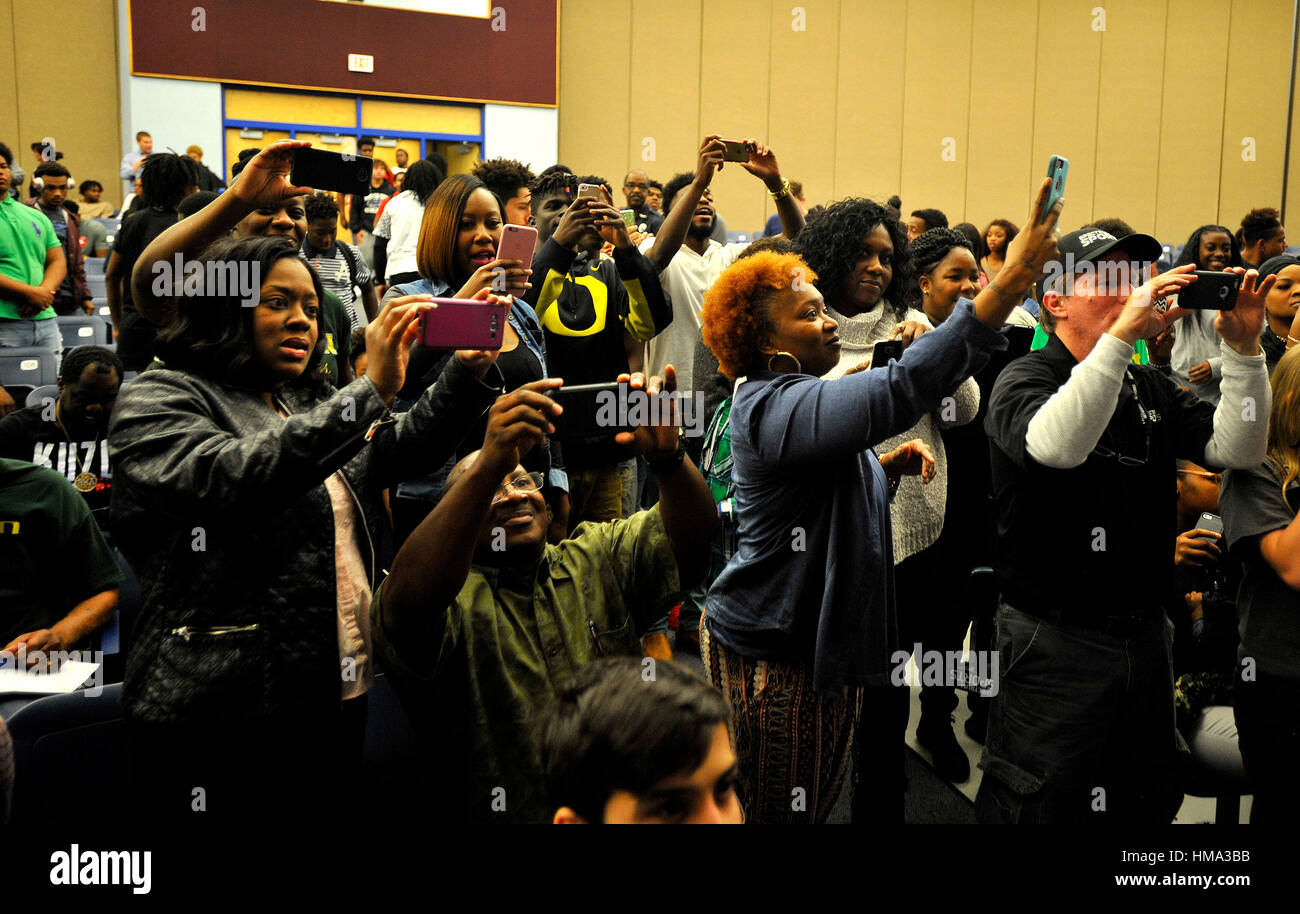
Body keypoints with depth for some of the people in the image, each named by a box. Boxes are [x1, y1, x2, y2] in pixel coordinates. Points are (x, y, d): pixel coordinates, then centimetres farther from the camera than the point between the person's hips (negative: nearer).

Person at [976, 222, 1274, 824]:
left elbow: (1237, 449, -1)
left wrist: (1242, 346, -13)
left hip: (1146, 635, 7)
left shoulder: (1150, 389, 10)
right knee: (1042, 806, 4)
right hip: (1056, 643, -6)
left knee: (1147, 802, 19)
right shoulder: (1025, 379, -10)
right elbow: (1055, 445, -33)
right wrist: (1122, 331, -36)